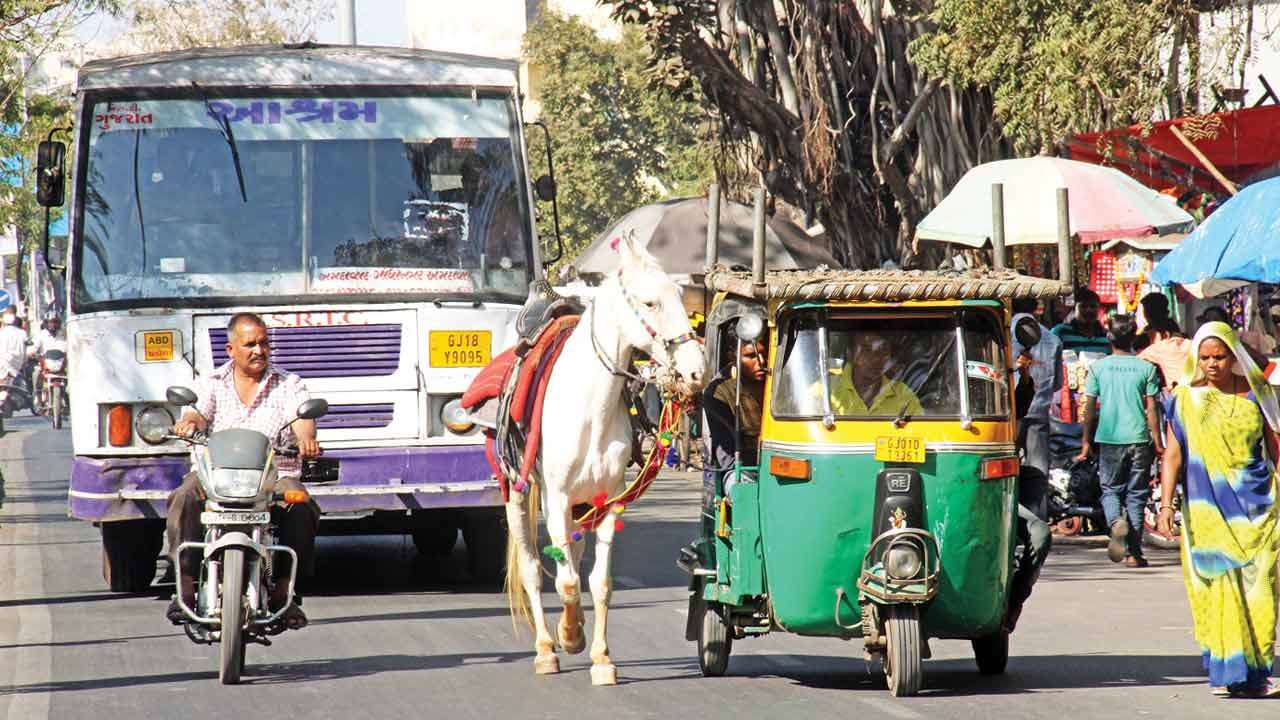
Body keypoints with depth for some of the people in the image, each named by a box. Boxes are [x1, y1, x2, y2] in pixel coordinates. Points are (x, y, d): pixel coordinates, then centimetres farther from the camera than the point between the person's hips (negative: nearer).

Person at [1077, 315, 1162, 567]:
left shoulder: (1099, 367, 1)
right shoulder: (1146, 368, -1)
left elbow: (1090, 407, 2)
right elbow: (1151, 408, -2)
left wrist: (1086, 441, 10)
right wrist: (1157, 443, 4)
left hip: (1108, 439, 0)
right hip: (1139, 438, 0)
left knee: (1110, 489, 13)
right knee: (1136, 495, 8)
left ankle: (1116, 522, -19)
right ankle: (1133, 553, 7)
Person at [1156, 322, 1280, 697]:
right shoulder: (1187, 399, 2)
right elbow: (1173, 454, 0)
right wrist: (1166, 504, -10)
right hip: (1208, 508, -1)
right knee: (1218, 585, -5)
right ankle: (1226, 670, 0)